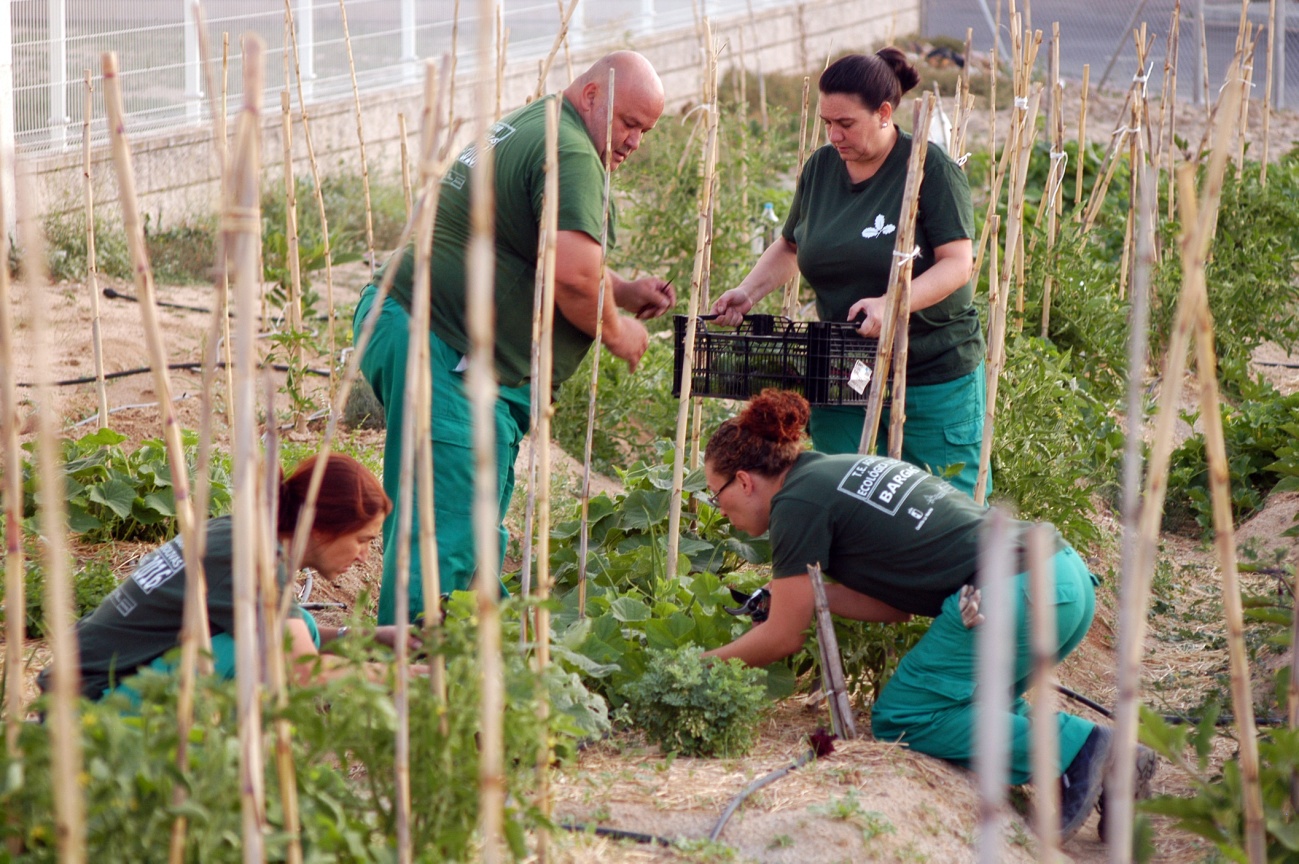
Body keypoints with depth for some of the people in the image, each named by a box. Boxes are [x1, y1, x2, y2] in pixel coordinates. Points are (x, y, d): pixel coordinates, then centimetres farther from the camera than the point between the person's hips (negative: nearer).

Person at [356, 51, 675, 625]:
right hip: (450, 359, -11)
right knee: (452, 529, -11)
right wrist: (615, 331, -7)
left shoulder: (526, 128, 22)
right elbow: (572, 275, -25)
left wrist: (621, 291, 20)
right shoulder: (571, 155, -13)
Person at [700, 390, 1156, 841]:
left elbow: (784, 638, 5)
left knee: (901, 720, 2)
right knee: (966, 705, 20)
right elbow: (900, 600, 22)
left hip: (1016, 596, -9)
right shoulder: (843, 472, 25)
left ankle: (1077, 747, -7)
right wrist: (810, 591, 23)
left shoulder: (798, 502, -1)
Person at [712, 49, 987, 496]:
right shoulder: (821, 167, 6)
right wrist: (748, 291, 1)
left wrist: (891, 303, -31)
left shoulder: (931, 169, -10)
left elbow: (958, 264, -16)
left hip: (934, 376, -5)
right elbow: (790, 247, 20)